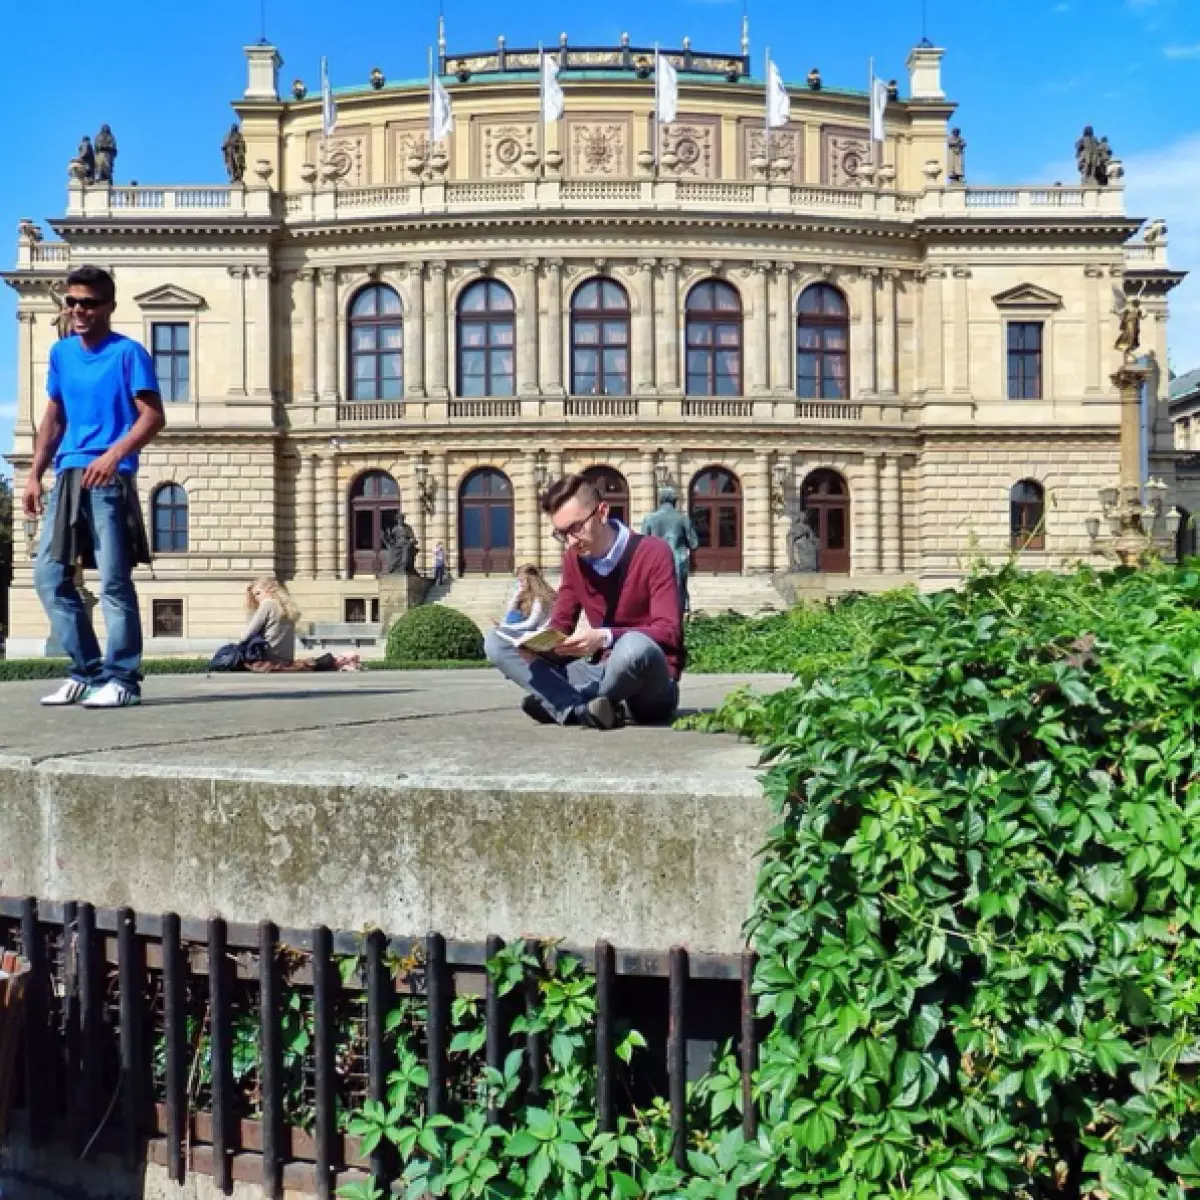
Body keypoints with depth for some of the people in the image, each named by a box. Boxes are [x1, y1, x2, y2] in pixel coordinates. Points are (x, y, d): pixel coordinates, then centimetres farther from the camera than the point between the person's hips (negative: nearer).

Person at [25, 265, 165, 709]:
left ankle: (122, 678, 0)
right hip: (68, 477, 7)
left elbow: (153, 416, -10)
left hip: (110, 477, -7)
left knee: (113, 581, -6)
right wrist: (35, 475, 14)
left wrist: (114, 454, -23)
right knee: (48, 574, 5)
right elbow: (53, 418, 21)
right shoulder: (61, 352, 16)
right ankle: (87, 670, 13)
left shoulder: (128, 352, -3)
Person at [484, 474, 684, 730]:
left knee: (635, 646, -43)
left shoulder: (653, 553, -13)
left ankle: (560, 703, -15)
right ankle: (584, 709, -24)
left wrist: (605, 637, -34)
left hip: (653, 682, -5)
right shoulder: (573, 559, 6)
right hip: (605, 672, 6)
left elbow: (669, 632, -21)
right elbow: (560, 625, 7)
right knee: (496, 643, -5)